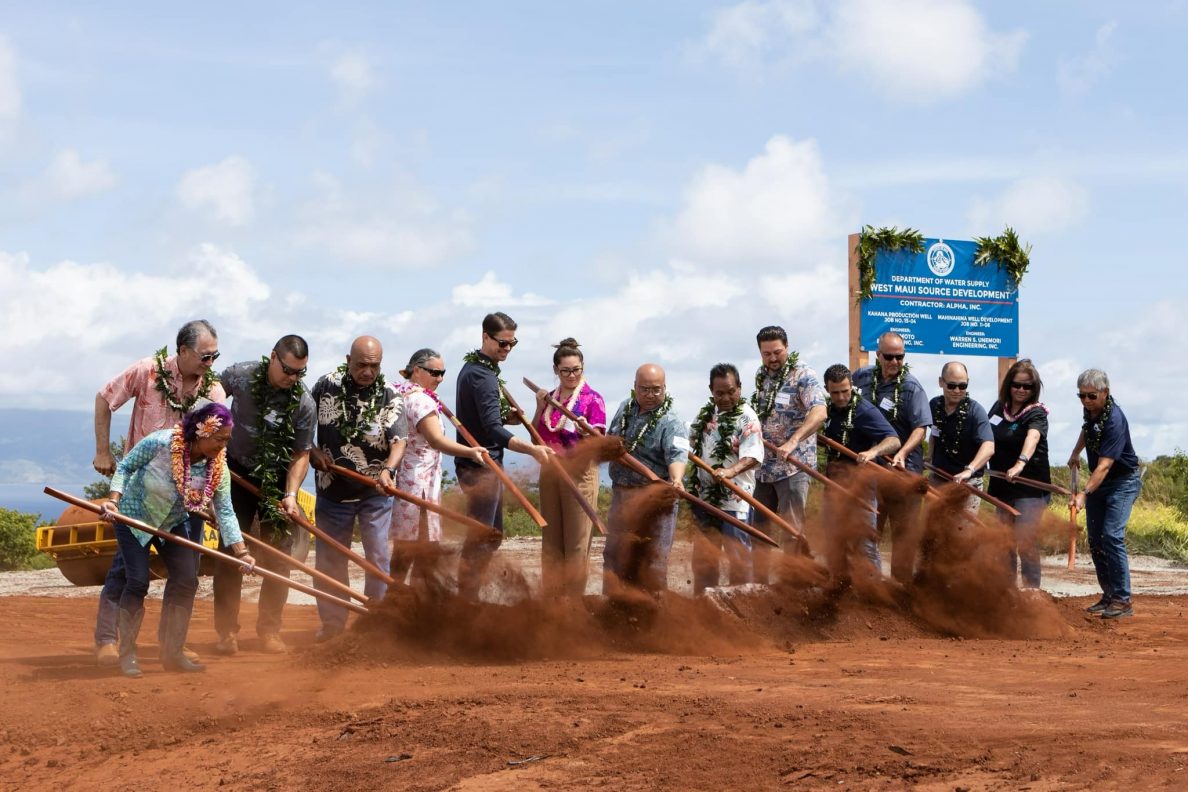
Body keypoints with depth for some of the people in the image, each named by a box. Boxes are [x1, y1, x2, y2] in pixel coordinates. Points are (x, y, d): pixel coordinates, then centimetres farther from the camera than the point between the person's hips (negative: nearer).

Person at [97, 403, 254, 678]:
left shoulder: (217, 464, -18)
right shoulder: (159, 443, -30)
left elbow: (225, 511, -17)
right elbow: (125, 467, -16)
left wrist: (241, 551, -25)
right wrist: (114, 499, -30)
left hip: (175, 523, 5)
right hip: (135, 516, -4)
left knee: (186, 580, -5)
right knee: (137, 581, -13)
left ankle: (172, 654, 6)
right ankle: (127, 655, 0)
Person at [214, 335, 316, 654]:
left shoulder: (304, 403, -17)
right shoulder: (239, 376, -14)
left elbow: (301, 454, -10)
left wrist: (290, 494, -22)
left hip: (278, 478, 0)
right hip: (237, 473, 0)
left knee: (277, 555, -1)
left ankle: (269, 630, 11)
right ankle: (226, 631, 5)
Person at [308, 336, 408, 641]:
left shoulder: (389, 396, -8)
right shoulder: (326, 385, -3)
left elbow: (399, 441, -17)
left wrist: (388, 470, -35)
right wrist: (312, 451, -7)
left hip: (376, 491, -1)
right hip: (333, 488, 2)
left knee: (379, 557, 1)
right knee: (329, 558, 9)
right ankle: (333, 621, 23)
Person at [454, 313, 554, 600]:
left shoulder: (474, 368, 14)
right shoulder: (483, 376, -19)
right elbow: (494, 430, -28)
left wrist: (510, 415, 6)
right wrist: (532, 449, -39)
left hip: (486, 463, 11)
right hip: (481, 466, -11)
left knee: (493, 537, 18)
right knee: (478, 542, -7)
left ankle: (468, 601, 25)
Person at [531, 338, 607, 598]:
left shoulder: (592, 398, -5)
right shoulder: (549, 397, 10)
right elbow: (536, 437, 10)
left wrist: (586, 429, -30)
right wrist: (540, 408, -3)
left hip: (579, 472, -5)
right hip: (550, 470, 5)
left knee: (576, 540, -2)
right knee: (551, 538, 10)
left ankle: (574, 599, 5)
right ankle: (550, 595, 18)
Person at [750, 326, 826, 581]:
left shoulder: (803, 376, -9)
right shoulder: (761, 376, 13)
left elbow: (819, 413, -24)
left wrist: (792, 442, -34)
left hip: (793, 464, -7)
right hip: (763, 465, 7)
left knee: (790, 531, -5)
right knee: (760, 529, 10)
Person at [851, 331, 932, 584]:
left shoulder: (911, 387, -9)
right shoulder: (862, 378, 4)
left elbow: (920, 428, -15)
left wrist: (902, 453, -29)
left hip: (903, 468, -4)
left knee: (904, 530, -3)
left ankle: (902, 583, 4)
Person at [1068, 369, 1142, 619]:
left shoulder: (1114, 421, -29)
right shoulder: (1091, 409, -5)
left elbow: (1104, 466, -36)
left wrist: (1085, 493, -45)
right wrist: (1076, 453, 22)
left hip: (1123, 482, -8)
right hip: (1098, 481, 8)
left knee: (1112, 536, -19)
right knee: (1095, 538, 6)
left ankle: (1123, 600, -15)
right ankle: (1109, 595, 14)